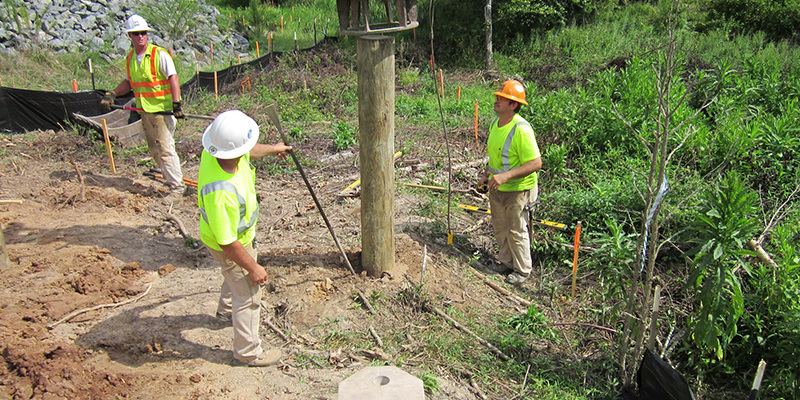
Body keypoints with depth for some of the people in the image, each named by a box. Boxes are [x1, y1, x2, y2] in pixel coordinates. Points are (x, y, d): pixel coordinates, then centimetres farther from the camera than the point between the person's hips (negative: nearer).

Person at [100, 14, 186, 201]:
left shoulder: (159, 54, -10)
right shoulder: (130, 58, 11)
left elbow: (173, 78, -17)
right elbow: (129, 82, 22)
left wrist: (176, 103, -27)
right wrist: (112, 94, 9)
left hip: (163, 109, -7)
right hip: (144, 111, 8)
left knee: (165, 149, -10)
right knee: (155, 150, 11)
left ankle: (177, 187, -4)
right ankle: (171, 180, 23)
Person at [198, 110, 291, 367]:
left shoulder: (215, 150, -20)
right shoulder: (220, 193, -45)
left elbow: (249, 152, 7)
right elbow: (227, 243, -34)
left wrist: (272, 149, 25)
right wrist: (253, 267, -20)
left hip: (242, 235, 9)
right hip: (231, 246, -9)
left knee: (237, 276, 36)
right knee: (248, 295, 10)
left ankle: (227, 309, 67)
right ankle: (248, 352, 33)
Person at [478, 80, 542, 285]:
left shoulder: (521, 129, -25)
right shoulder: (495, 123, 2)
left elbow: (536, 163, -28)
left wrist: (506, 176, -34)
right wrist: (487, 174, 9)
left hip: (517, 190, -8)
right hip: (496, 188, 8)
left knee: (516, 231, 7)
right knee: (500, 227, 21)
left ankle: (522, 270, 27)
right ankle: (506, 261, 41)